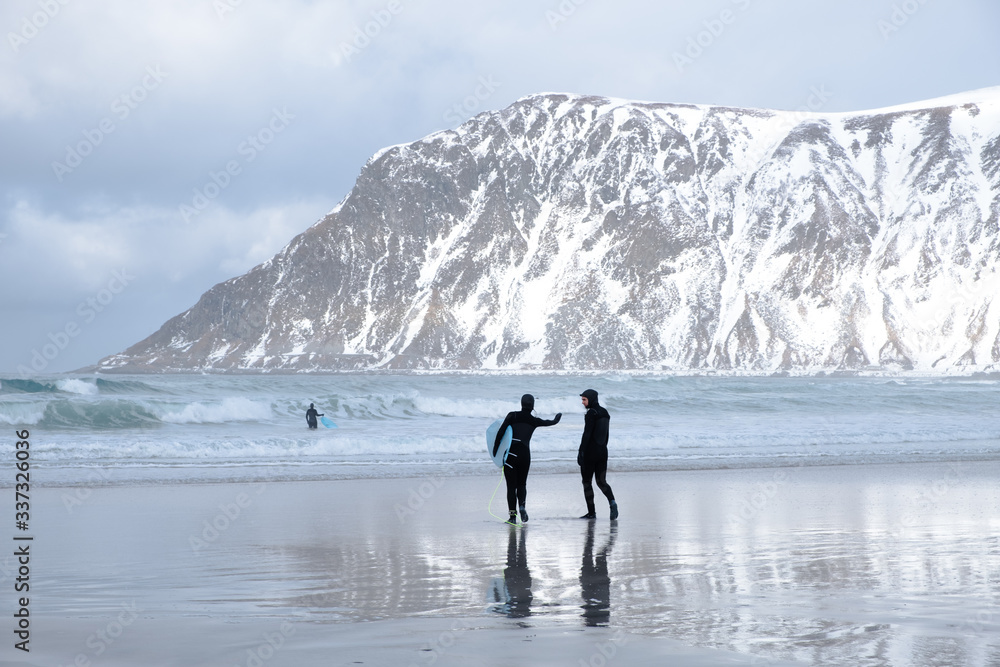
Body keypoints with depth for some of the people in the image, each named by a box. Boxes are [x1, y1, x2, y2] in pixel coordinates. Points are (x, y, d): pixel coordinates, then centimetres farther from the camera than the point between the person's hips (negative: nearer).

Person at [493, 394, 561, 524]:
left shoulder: (512, 416, -2)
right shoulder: (534, 421, 5)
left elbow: (501, 432, -10)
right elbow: (551, 422, 23)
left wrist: (495, 449, -1)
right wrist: (557, 418, 46)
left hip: (510, 454, -1)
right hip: (524, 455, 1)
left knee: (511, 486, 7)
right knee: (521, 484, 18)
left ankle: (512, 516, 1)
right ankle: (522, 506, -8)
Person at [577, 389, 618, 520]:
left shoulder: (591, 413, -14)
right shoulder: (605, 413, 11)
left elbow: (586, 434, -19)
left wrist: (580, 452, -17)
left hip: (590, 451, -7)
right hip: (603, 451, 7)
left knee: (586, 482, 5)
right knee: (601, 481, 11)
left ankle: (591, 512, 5)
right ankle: (612, 502, -15)